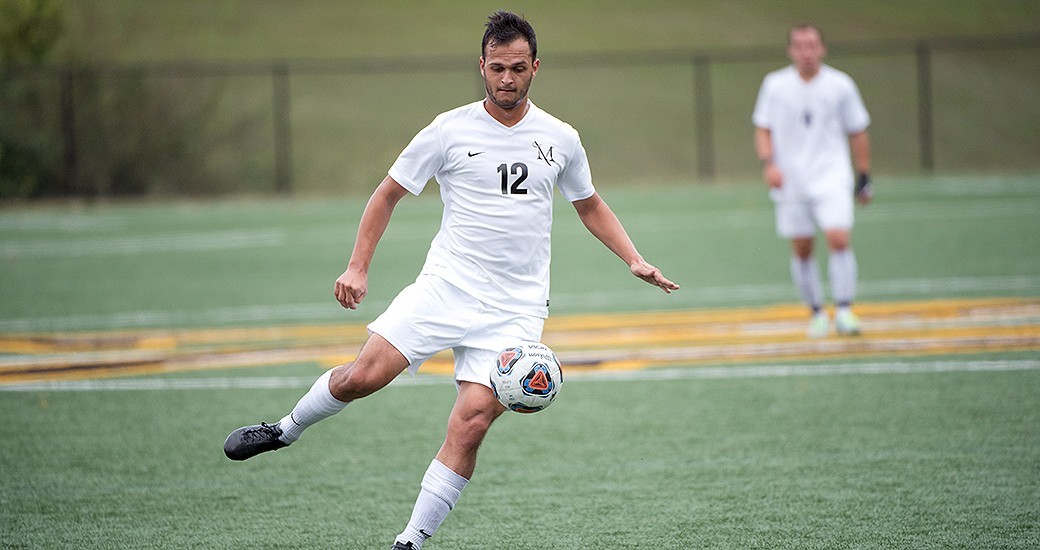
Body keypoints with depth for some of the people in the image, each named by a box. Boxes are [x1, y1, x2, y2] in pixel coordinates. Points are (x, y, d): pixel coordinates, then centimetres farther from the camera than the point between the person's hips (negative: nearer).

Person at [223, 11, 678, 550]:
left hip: (514, 309, 1)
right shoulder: (449, 130, -1)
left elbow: (590, 206, 23)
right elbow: (388, 194, 7)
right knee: (364, 374, -17)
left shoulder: (560, 140, 7)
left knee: (470, 423, -15)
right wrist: (358, 267, -2)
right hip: (445, 285, -1)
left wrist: (635, 262, 11)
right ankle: (286, 429, 13)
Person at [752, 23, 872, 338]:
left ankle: (844, 310, -14)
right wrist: (768, 163, -9)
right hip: (791, 180, 2)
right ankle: (817, 314, 18)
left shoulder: (840, 85, 1)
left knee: (839, 239, -18)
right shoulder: (775, 85, 2)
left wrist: (864, 179, 8)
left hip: (832, 178, -2)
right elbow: (763, 130, 8)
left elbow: (857, 134, 8)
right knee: (801, 250, 4)